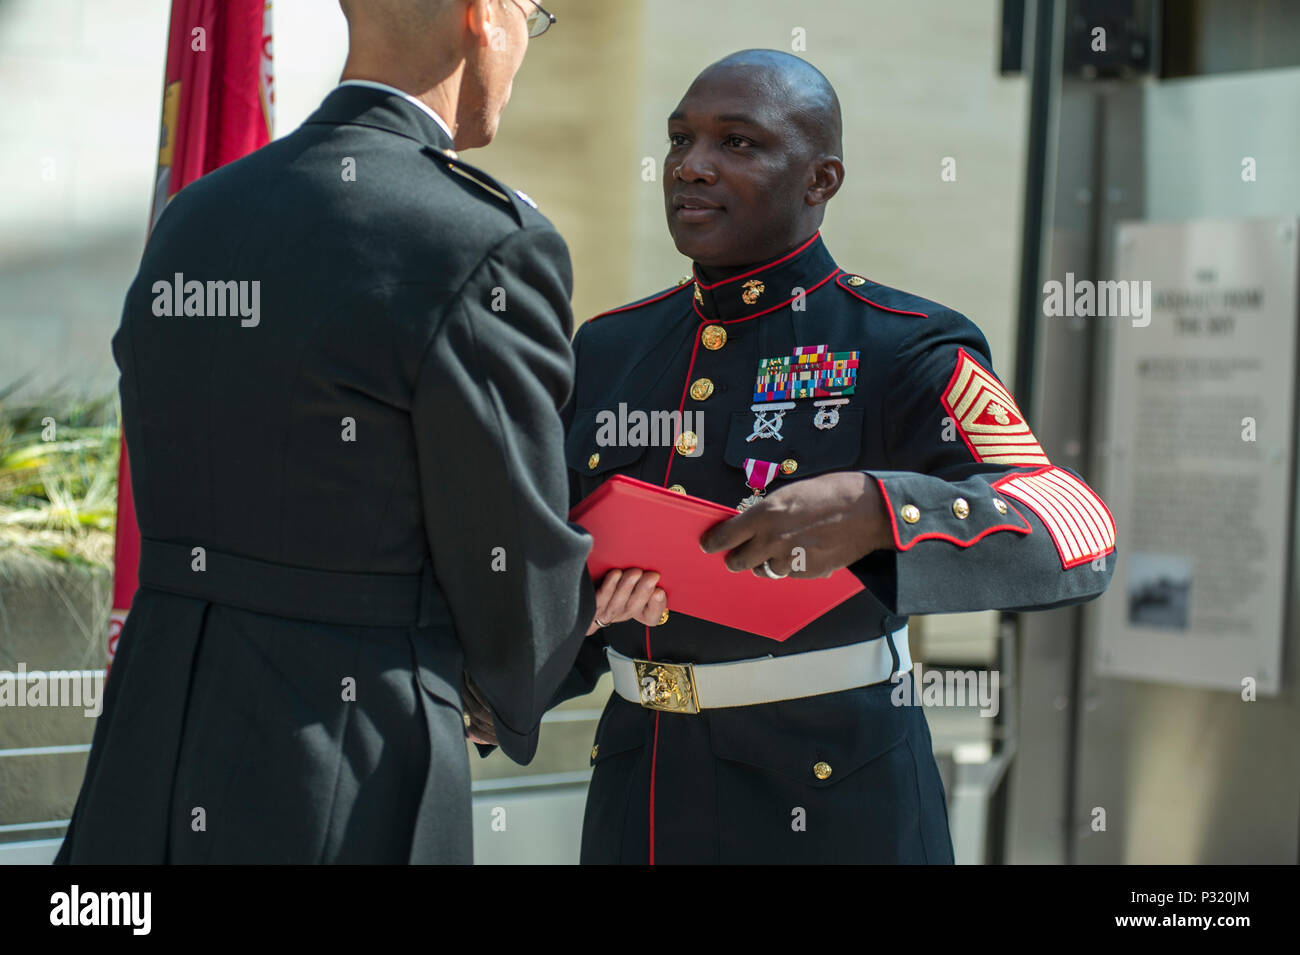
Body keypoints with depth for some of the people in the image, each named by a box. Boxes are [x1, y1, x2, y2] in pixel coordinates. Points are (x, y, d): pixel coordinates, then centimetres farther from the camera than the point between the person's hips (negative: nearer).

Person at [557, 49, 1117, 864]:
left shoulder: (903, 351, -9)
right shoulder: (609, 350, 7)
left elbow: (1078, 534, -23)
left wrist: (876, 509, -38)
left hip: (829, 805, -4)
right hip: (639, 798, 5)